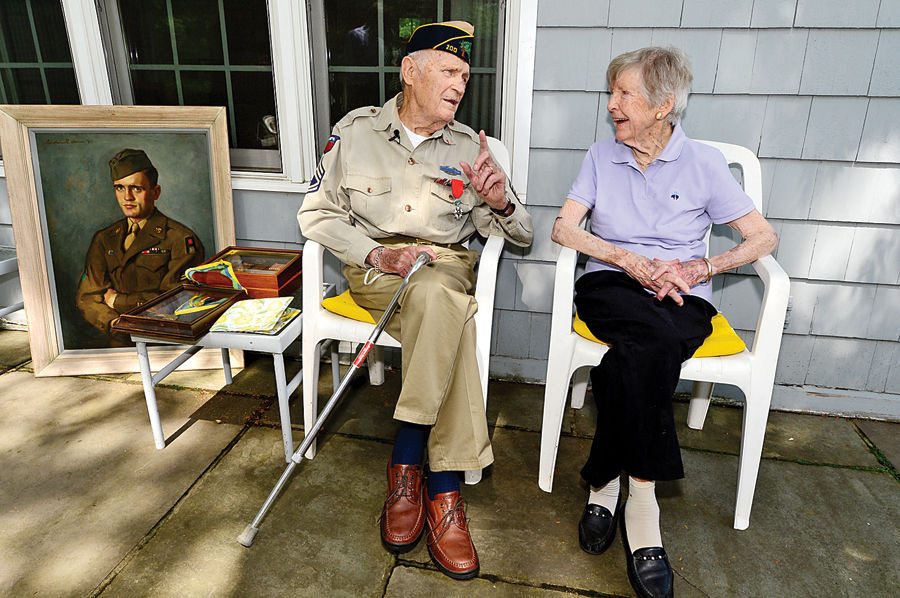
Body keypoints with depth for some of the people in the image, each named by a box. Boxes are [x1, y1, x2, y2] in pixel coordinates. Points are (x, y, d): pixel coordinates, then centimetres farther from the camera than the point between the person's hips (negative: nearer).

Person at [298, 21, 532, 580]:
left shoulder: (469, 147, 8)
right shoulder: (356, 131, 5)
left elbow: (522, 236, 7)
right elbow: (316, 212, 3)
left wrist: (500, 204, -17)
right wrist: (377, 255, -13)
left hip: (447, 265, 2)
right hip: (373, 266, -2)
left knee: (439, 301, -36)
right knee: (448, 309, -35)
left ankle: (408, 464, -24)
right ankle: (444, 486, -27)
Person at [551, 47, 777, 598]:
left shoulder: (704, 162, 5)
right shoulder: (602, 156, 12)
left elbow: (765, 237, 5)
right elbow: (563, 228, 2)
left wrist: (699, 268, -11)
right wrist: (627, 259, -12)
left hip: (682, 301, 0)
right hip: (610, 286, 1)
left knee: (641, 352, -36)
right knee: (659, 340, -34)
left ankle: (607, 483, -22)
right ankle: (641, 501, -27)